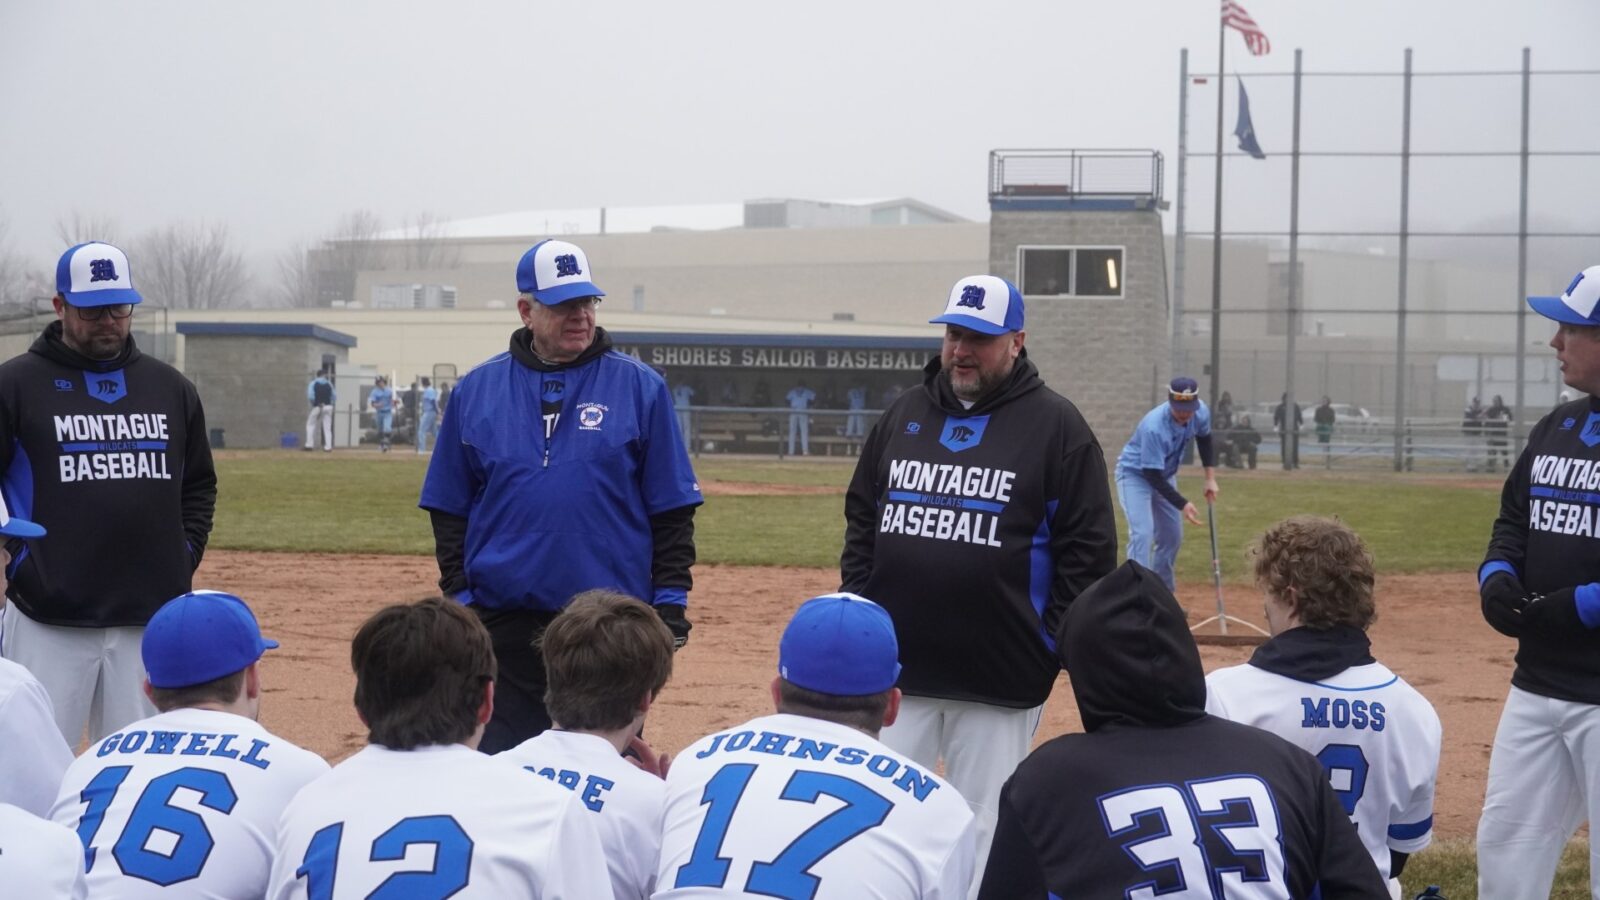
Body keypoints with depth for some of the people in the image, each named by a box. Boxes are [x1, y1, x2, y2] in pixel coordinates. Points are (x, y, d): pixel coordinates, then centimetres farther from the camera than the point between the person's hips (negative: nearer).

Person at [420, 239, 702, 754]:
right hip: (504, 625, 1)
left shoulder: (640, 387, 2)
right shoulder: (477, 390, 6)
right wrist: (458, 596, 2)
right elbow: (449, 509, 10)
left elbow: (672, 508, 2)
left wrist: (671, 601, -4)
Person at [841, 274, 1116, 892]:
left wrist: (1052, 644, -8)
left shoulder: (1057, 426, -2)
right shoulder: (904, 414, 11)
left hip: (999, 681, -4)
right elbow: (861, 522, 17)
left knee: (982, 840, 4)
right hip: (894, 668, 4)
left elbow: (1088, 550, -3)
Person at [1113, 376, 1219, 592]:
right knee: (1142, 533, -21)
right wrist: (1182, 505, -39)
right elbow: (1152, 476, -34)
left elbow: (1204, 440, 5)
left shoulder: (1200, 413, -19)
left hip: (1165, 475, 7)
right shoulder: (1153, 427, -38)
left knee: (1172, 536, 11)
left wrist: (1210, 477, -2)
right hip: (1135, 474, -7)